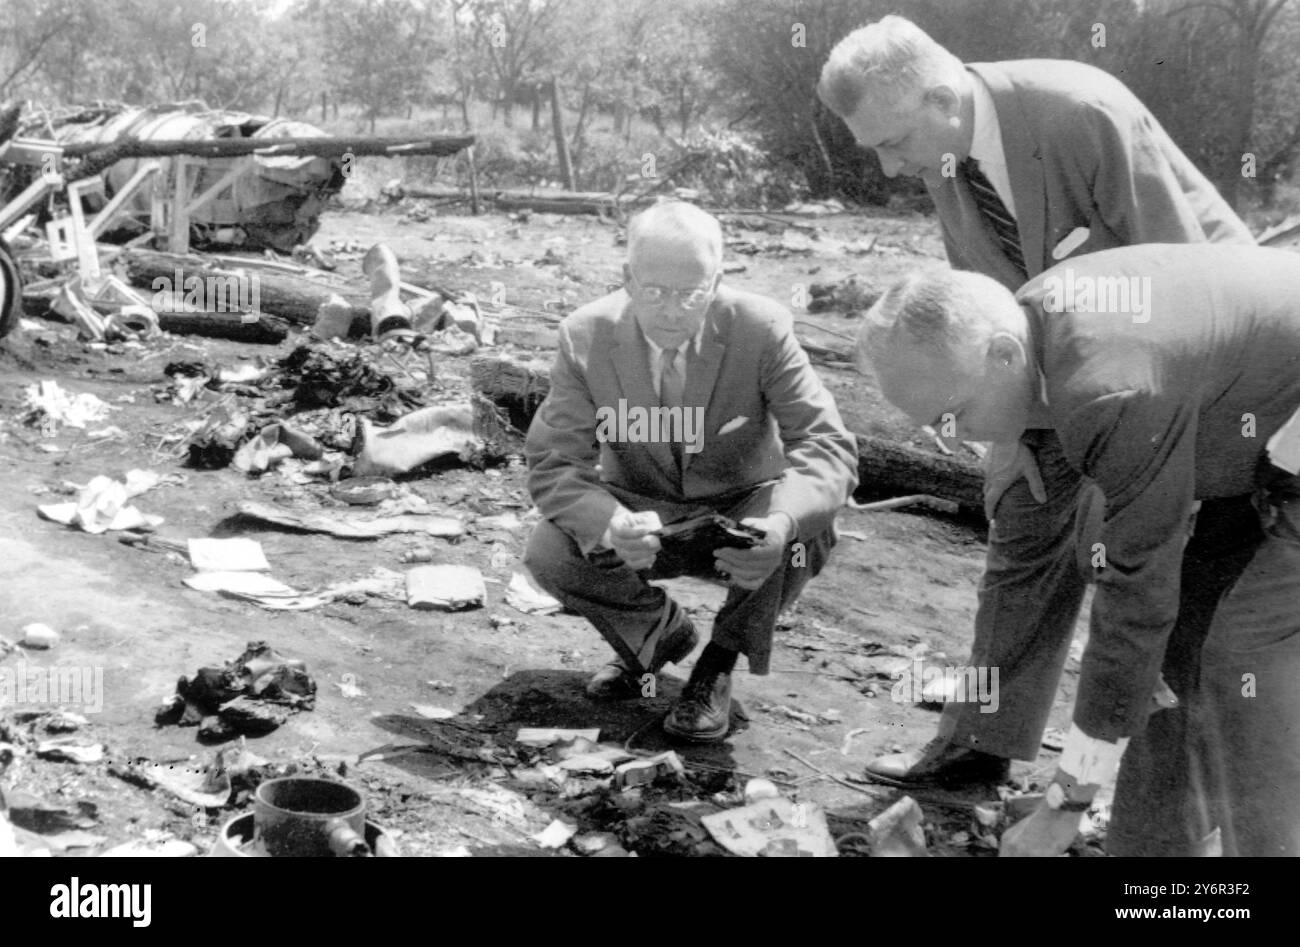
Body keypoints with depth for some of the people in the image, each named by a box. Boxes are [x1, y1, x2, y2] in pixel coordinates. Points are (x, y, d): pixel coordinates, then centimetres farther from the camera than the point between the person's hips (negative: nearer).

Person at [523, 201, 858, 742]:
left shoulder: (762, 328, -20)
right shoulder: (586, 336, -16)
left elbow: (829, 447, -24)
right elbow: (552, 463, -17)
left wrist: (782, 522, -46)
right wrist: (611, 525, -40)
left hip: (742, 512, -1)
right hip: (643, 519, 1)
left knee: (806, 529, -33)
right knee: (549, 551, -26)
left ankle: (718, 664, -3)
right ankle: (661, 632, 8)